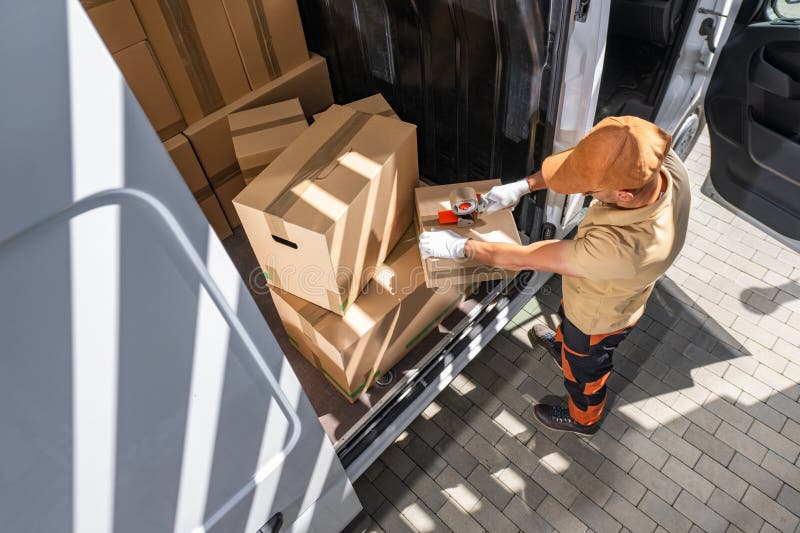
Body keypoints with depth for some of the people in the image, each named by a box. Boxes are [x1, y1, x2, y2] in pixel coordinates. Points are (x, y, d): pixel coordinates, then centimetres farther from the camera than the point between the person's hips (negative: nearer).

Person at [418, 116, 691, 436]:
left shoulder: (619, 248, -50)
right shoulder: (658, 157, -31)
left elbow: (525, 259, -39)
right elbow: (586, 164, -12)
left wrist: (460, 247, -27)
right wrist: (524, 186, -18)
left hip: (598, 316, -6)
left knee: (584, 368, 27)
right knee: (568, 314, 38)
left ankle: (582, 419, 61)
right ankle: (562, 346, 74)